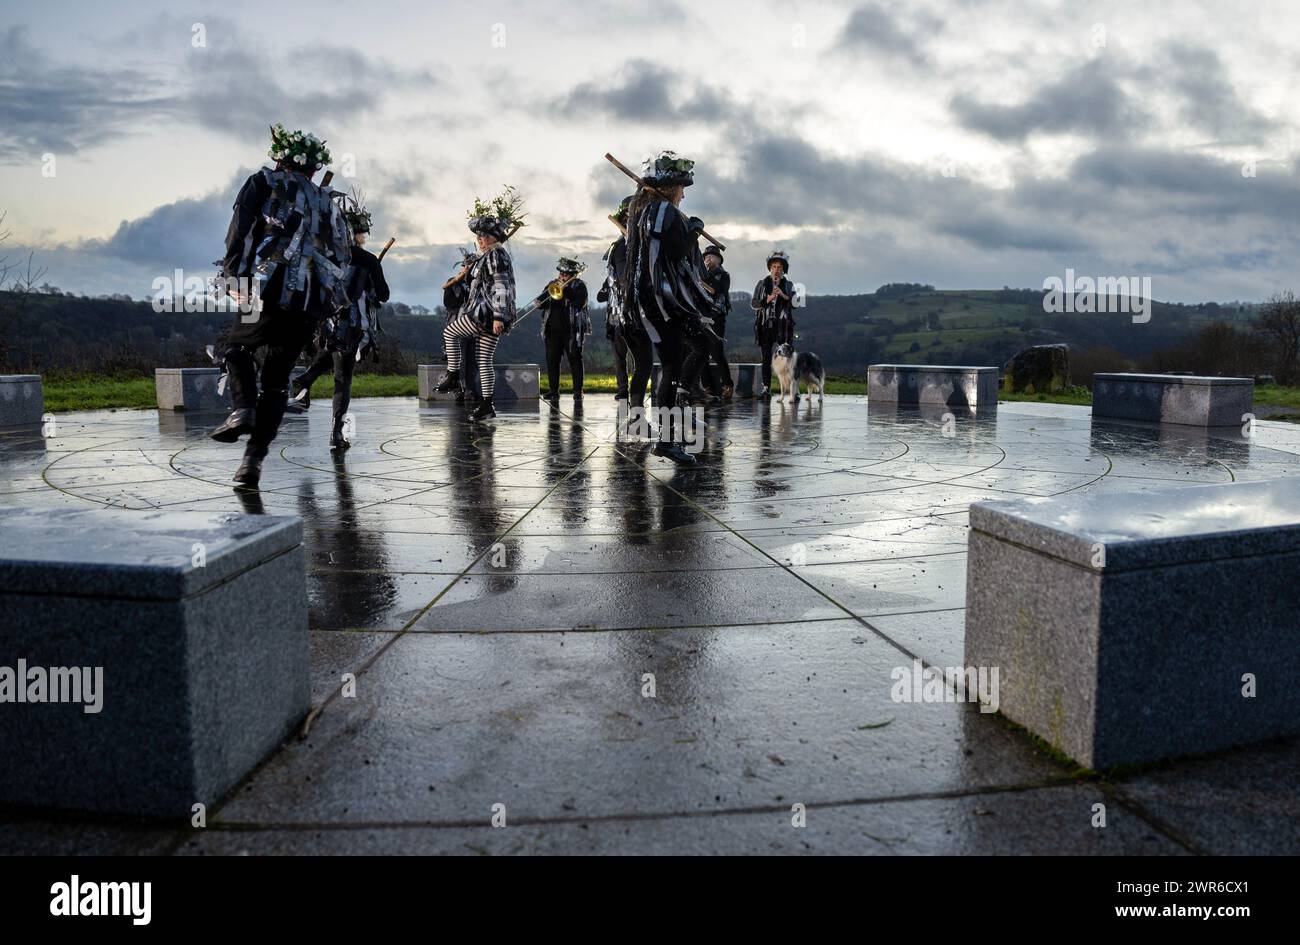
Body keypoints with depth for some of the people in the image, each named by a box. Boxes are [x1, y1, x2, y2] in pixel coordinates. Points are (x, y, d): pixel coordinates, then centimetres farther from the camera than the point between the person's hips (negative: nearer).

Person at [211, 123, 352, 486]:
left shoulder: (263, 183, 9)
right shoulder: (329, 203, 22)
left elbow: (240, 230, -3)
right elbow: (342, 257, 19)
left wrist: (233, 274, 2)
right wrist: (332, 304, 23)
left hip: (270, 292, -4)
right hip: (310, 303, 4)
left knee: (238, 349, 22)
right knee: (277, 378, 11)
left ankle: (243, 408, -6)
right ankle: (253, 459, 6)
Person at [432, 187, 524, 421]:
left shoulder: (495, 256, -11)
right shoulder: (489, 256, 20)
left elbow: (501, 288, -21)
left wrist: (498, 316, -27)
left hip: (485, 313, -10)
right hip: (492, 315, 10)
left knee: (449, 332, 8)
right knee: (485, 359, 8)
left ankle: (453, 377, 10)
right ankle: (487, 405, 7)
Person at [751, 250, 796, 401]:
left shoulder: (788, 285, 9)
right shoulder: (762, 284, 10)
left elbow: (794, 303, -3)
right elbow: (753, 303, 4)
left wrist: (783, 295, -19)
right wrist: (767, 300, -12)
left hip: (783, 325, -1)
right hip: (765, 325, 1)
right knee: (766, 358, 0)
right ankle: (766, 389, 2)